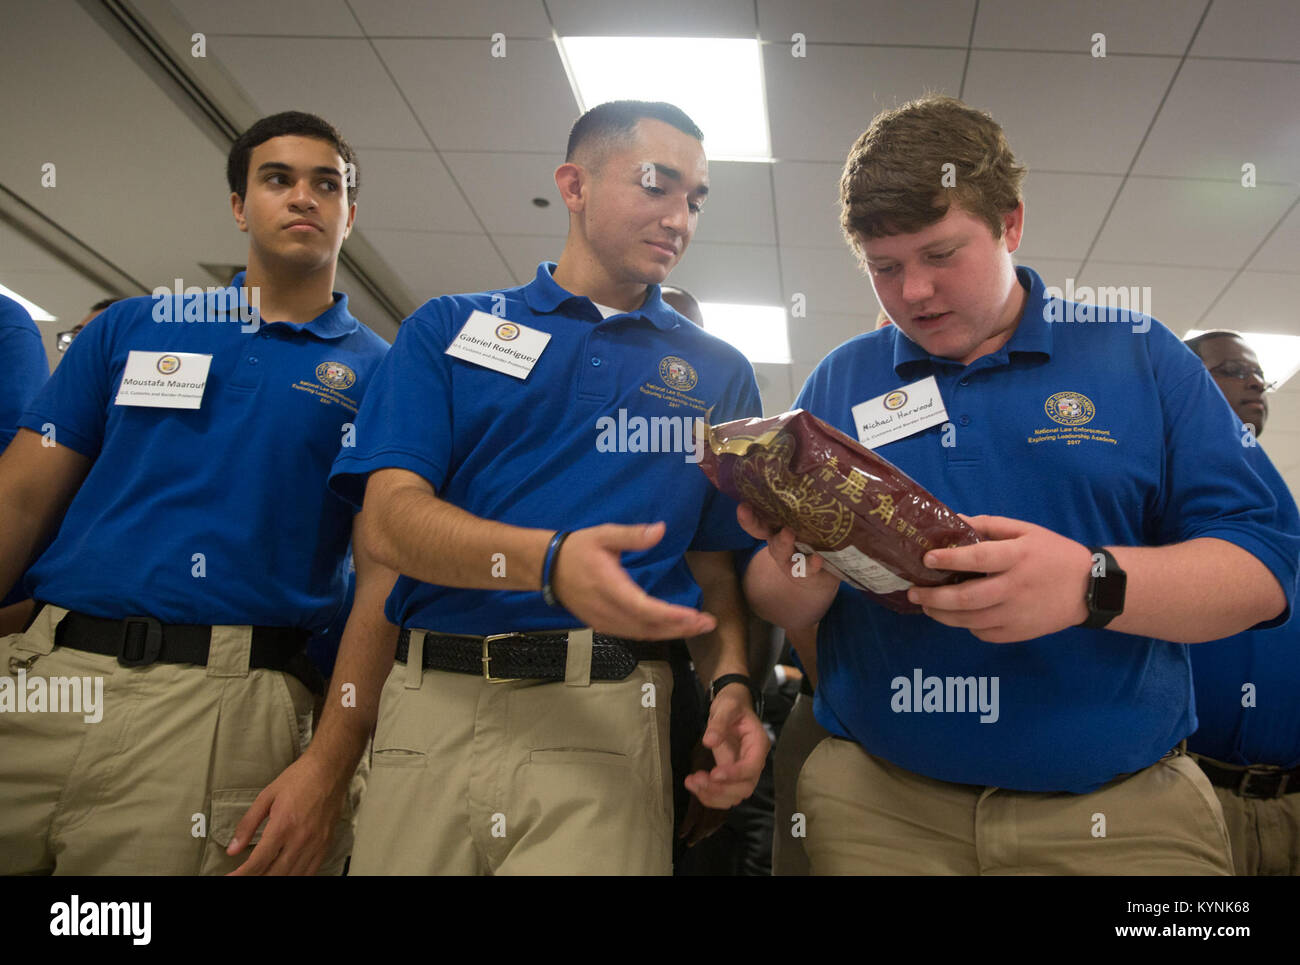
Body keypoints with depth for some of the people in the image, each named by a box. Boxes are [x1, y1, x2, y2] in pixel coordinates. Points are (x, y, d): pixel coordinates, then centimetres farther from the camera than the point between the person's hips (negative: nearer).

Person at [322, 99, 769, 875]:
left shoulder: (718, 373, 13)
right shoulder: (449, 329, 9)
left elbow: (716, 565, 12)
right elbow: (390, 520, -4)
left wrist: (732, 683, -8)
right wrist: (549, 562, -22)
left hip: (604, 719, 0)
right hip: (430, 702, 1)